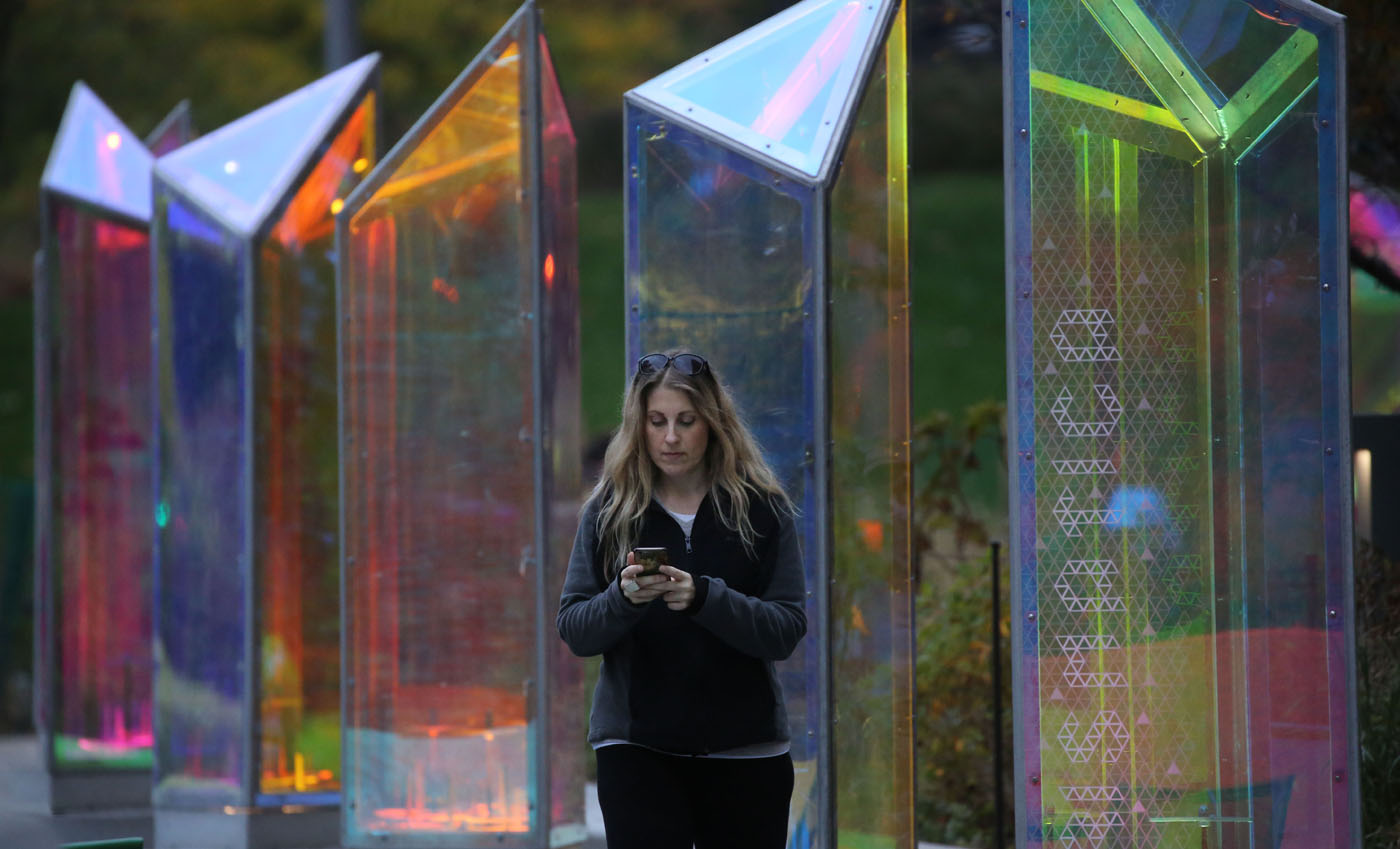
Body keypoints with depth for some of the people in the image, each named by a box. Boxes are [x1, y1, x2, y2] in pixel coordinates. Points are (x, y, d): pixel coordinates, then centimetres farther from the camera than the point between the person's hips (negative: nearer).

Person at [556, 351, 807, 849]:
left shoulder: (762, 509, 1)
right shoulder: (609, 510, 3)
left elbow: (787, 630, -6)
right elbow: (573, 630, 1)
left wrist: (703, 597, -23)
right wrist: (623, 598, -20)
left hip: (744, 749, 1)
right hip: (636, 745, -1)